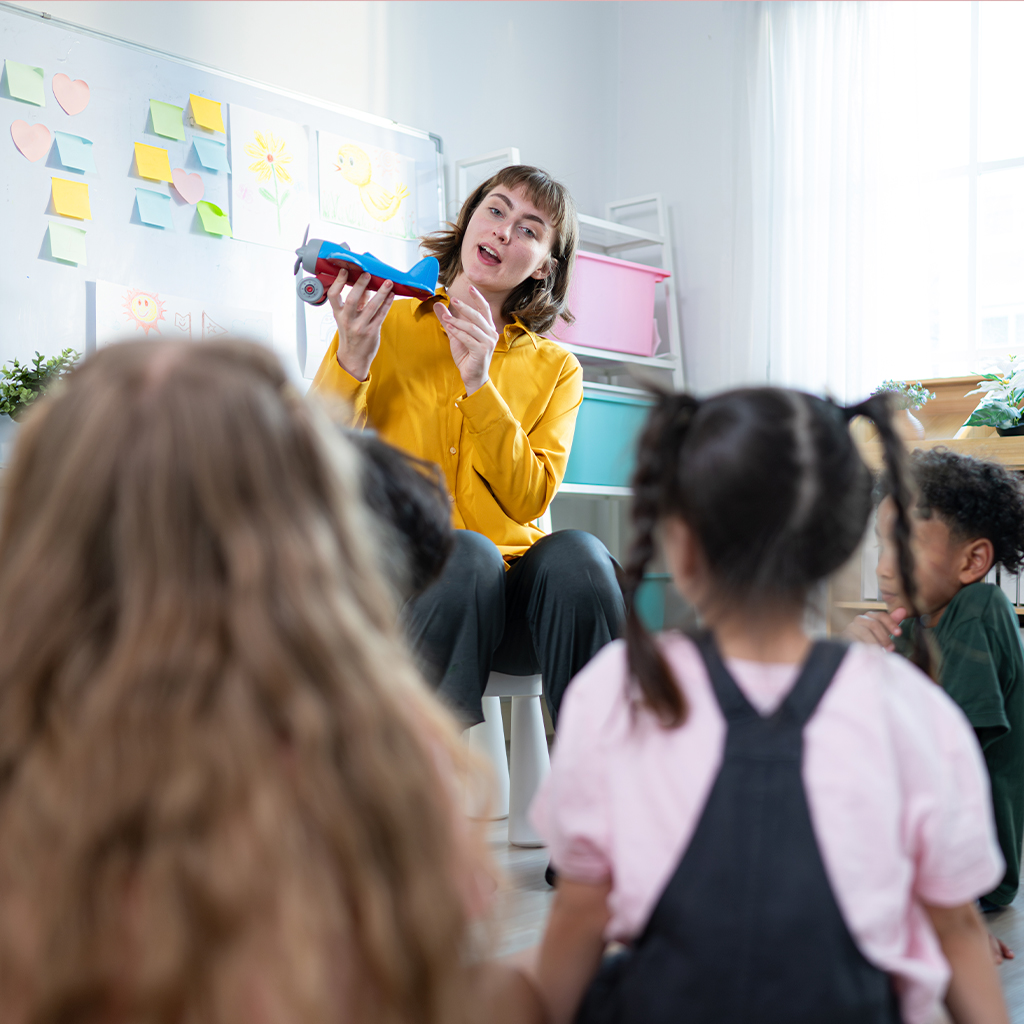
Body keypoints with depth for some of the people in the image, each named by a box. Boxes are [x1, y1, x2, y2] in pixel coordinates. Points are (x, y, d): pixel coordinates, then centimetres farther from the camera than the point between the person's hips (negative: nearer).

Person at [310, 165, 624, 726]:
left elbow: (529, 500, -2)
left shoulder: (556, 369, 13)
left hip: (509, 594, 2)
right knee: (464, 553, -35)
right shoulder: (384, 324, 9)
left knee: (576, 553, -30)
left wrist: (479, 384, -11)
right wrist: (350, 362, -15)